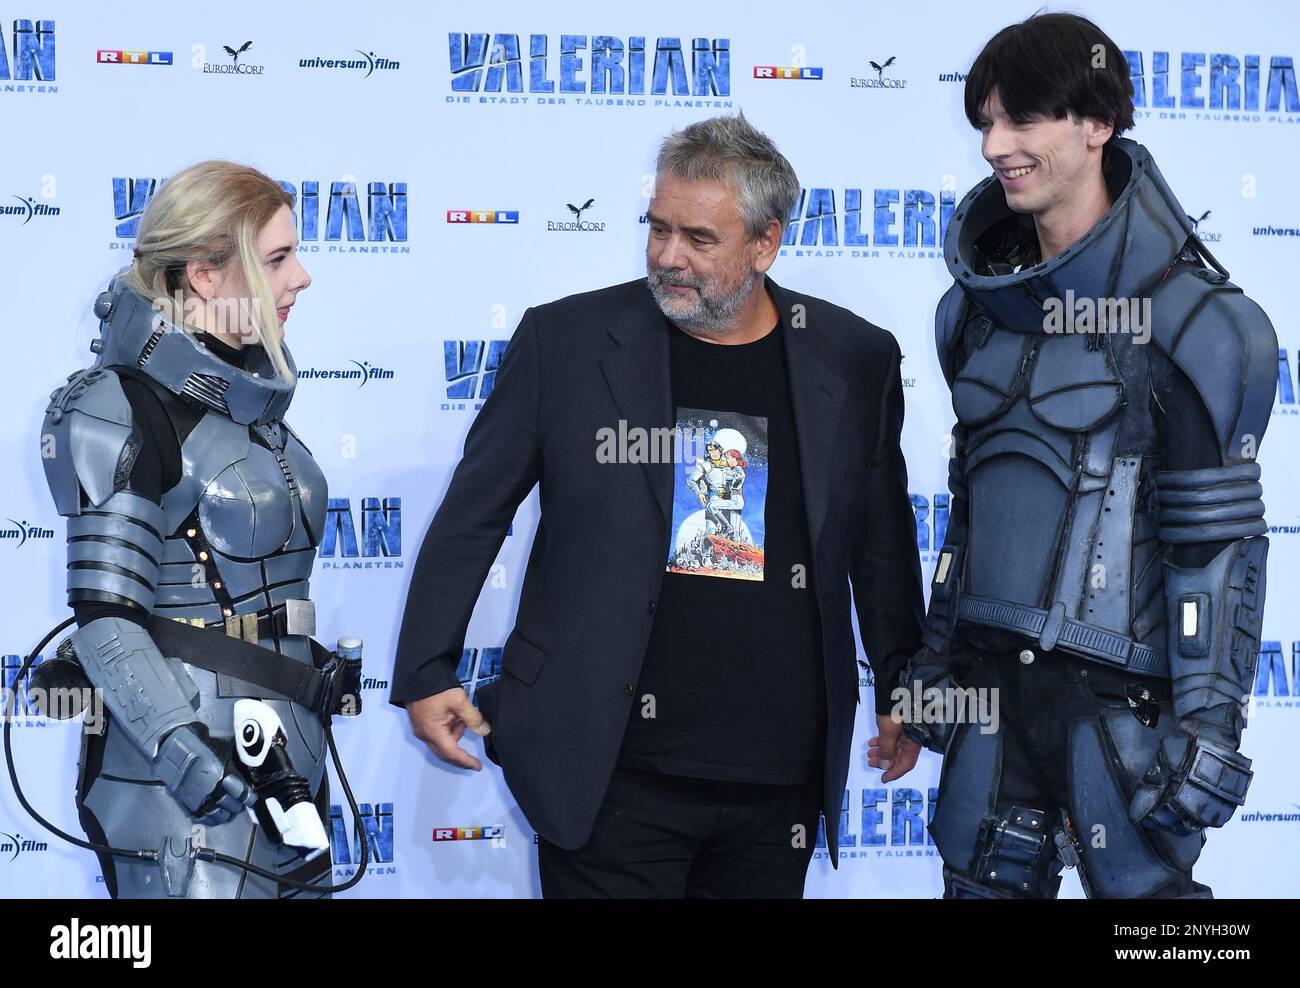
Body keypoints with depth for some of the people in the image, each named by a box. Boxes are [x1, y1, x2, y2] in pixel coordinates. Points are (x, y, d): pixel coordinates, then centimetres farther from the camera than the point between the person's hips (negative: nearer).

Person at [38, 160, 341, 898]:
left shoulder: (254, 400, 11)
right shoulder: (126, 412, -12)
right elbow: (106, 616, -17)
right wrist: (180, 748, -28)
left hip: (288, 766, 8)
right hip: (193, 783, -7)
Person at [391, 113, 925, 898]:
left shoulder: (856, 360, 3)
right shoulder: (565, 339, -2)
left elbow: (882, 541, 14)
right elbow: (473, 515, 4)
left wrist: (903, 690, 18)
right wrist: (427, 675, 2)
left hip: (780, 778, 2)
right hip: (611, 777, -2)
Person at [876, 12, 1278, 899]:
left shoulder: (1190, 318, -9)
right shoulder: (983, 302, 10)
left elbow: (1217, 541, -10)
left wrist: (1207, 725, -12)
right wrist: (932, 673, 17)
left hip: (1119, 691, -6)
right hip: (991, 673, 6)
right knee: (982, 883, 10)